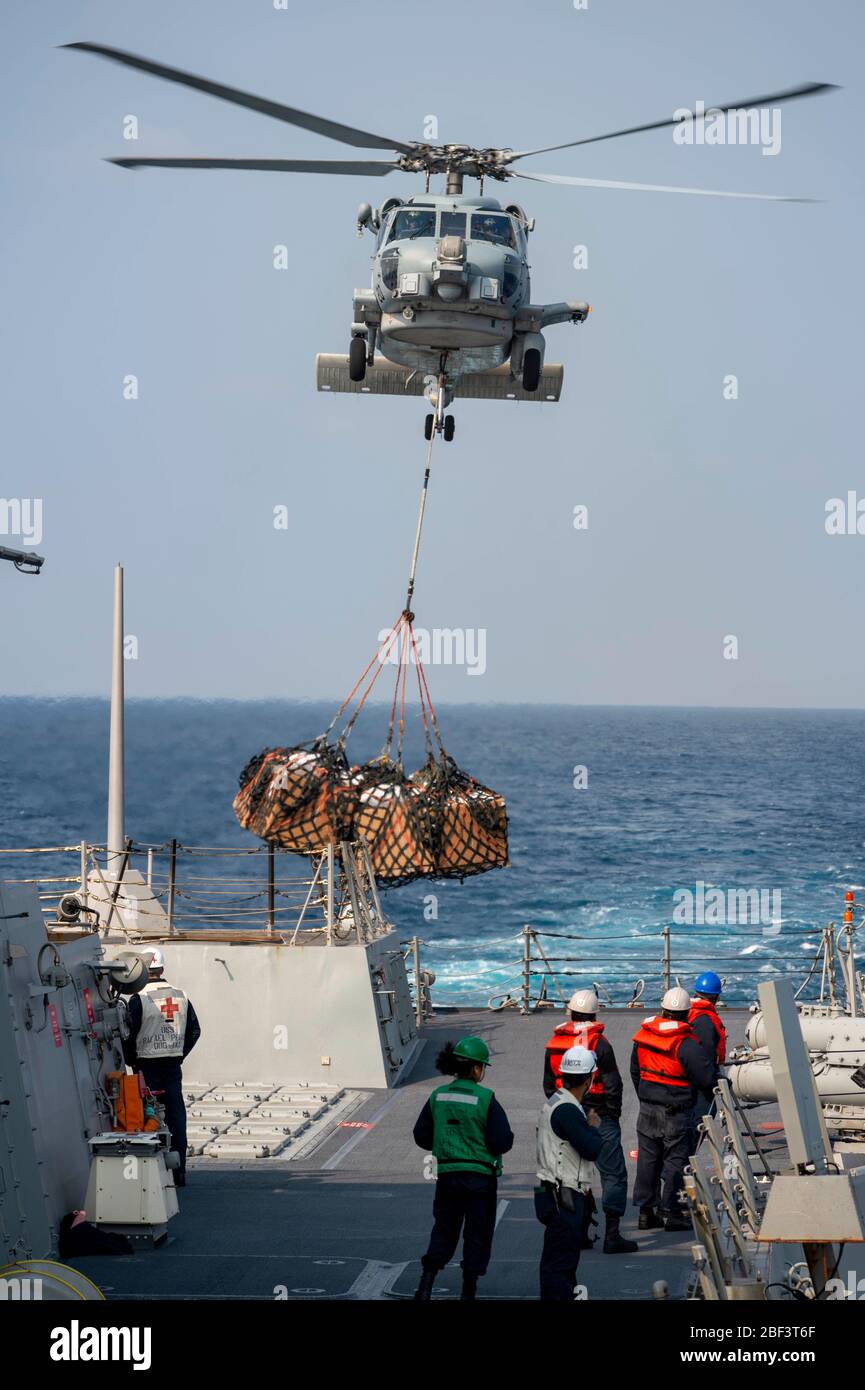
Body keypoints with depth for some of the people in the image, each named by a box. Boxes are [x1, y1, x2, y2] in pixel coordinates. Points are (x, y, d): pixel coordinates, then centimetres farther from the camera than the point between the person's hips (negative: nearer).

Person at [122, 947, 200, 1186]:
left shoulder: (139, 999, -10)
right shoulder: (180, 996, 7)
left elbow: (129, 1034, -11)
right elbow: (194, 1030, 12)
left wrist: (131, 1061, 4)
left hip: (147, 1066, -5)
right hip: (174, 1066, 5)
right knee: (176, 1115, 7)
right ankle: (179, 1172, 8)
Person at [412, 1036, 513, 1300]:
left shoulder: (438, 1096, 0)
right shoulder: (485, 1099, -14)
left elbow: (421, 1136, 5)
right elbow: (502, 1142, -15)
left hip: (446, 1175, 4)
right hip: (480, 1176, -4)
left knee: (444, 1230, 16)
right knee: (477, 1234, 9)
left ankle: (425, 1286, 4)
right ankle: (468, 1290, 11)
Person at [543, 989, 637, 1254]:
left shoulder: (554, 1043, 6)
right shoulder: (598, 1043, -13)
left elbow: (548, 1084, 12)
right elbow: (612, 1084, -12)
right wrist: (613, 1113, 2)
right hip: (599, 1118, -6)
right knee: (613, 1174, -2)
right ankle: (612, 1236, -8)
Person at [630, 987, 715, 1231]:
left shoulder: (643, 1036, 3)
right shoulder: (686, 1043, -18)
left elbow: (635, 1071, 15)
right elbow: (706, 1078, -18)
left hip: (647, 1108, 6)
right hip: (675, 1112, -6)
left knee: (648, 1158, 12)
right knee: (675, 1159, 3)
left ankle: (645, 1210, 16)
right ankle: (669, 1211, 6)